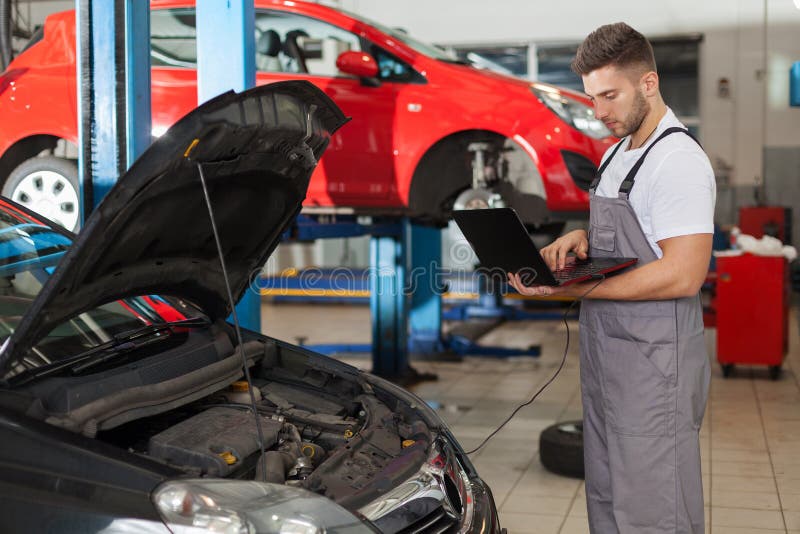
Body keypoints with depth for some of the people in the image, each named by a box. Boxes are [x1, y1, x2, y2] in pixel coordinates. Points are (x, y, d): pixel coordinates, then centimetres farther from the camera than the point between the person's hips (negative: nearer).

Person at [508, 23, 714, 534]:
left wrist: (573, 289, -25)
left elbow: (683, 275, -24)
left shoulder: (679, 161, -17)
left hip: (654, 363, -9)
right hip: (606, 356, 9)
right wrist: (580, 240, 0)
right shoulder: (617, 153, 14)